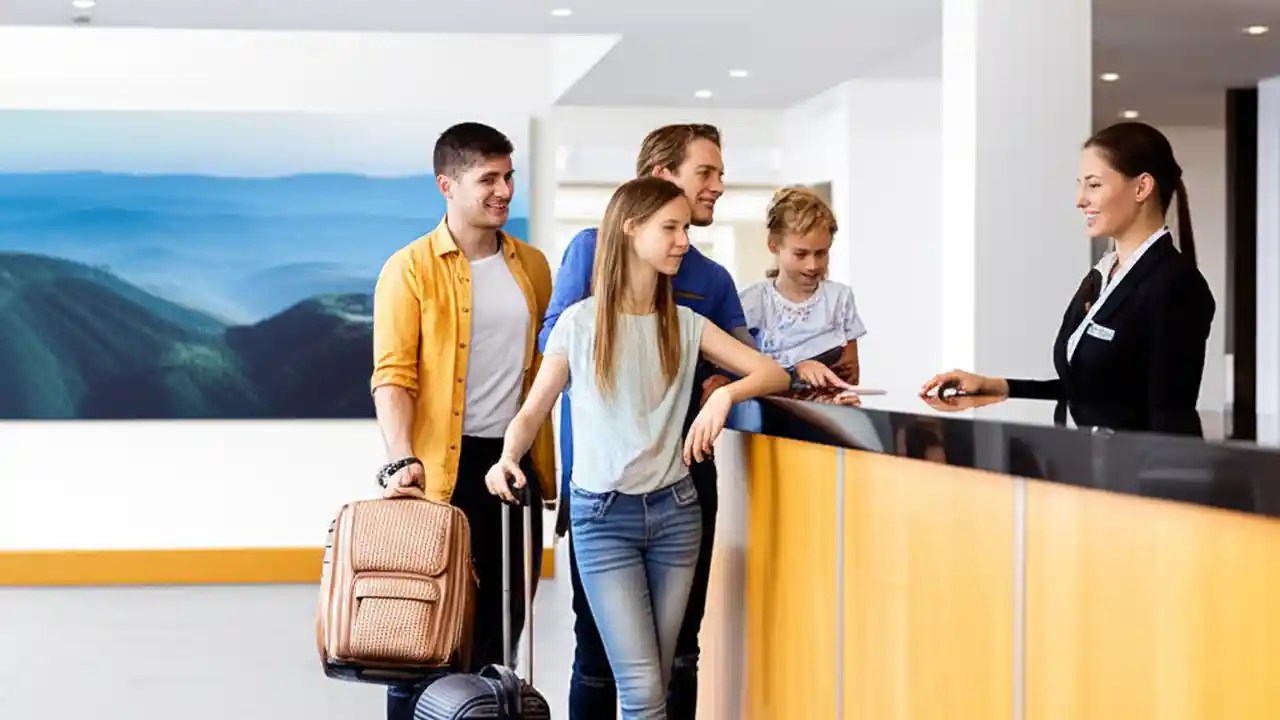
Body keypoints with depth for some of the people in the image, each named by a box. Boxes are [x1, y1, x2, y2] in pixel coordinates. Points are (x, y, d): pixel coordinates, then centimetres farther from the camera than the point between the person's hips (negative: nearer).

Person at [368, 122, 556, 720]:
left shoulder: (533, 266, 9)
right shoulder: (410, 269, -6)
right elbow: (392, 375, -12)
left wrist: (545, 458, 10)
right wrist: (402, 460, -25)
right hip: (444, 466, -5)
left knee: (505, 608, 10)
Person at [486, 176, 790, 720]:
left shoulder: (686, 324, 6)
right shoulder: (580, 322, -3)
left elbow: (774, 374, 3)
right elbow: (532, 412, 2)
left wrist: (724, 394, -17)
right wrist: (508, 458, -18)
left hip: (674, 511, 4)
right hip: (603, 514, -3)